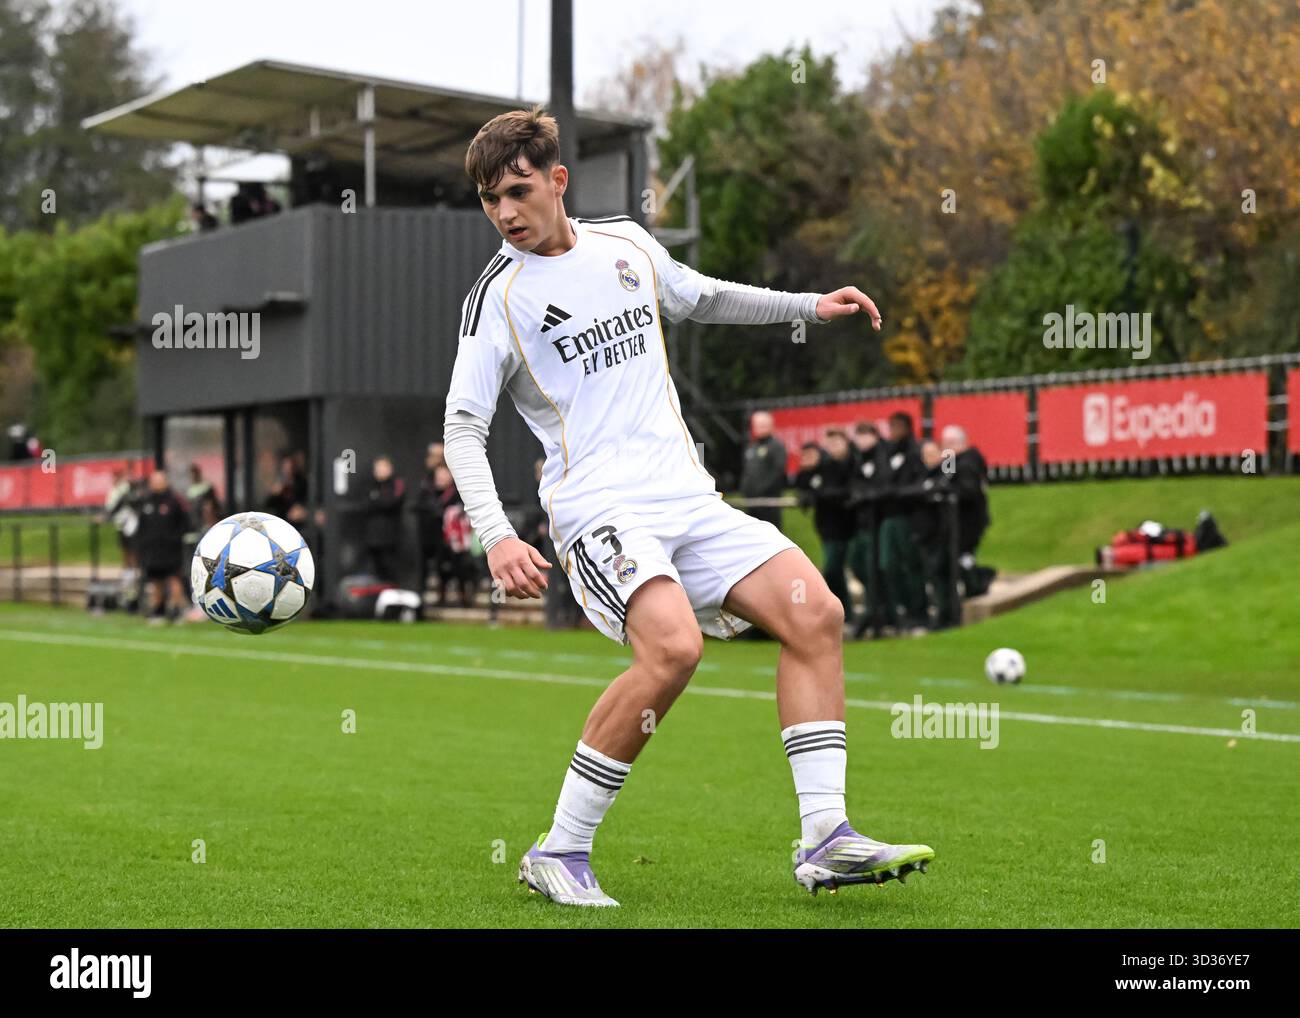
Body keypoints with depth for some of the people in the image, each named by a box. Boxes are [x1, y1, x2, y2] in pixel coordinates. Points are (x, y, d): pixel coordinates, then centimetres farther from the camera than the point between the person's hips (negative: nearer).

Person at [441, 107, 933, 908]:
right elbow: (463, 426, -5)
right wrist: (496, 536, -19)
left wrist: (810, 306, 26)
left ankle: (826, 840, -10)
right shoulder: (500, 297, -2)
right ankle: (561, 851, -17)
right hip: (598, 506, -6)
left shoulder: (627, 244, 13)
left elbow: (700, 299, 34)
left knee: (815, 611, -11)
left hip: (688, 495, 6)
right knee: (674, 645, -30)